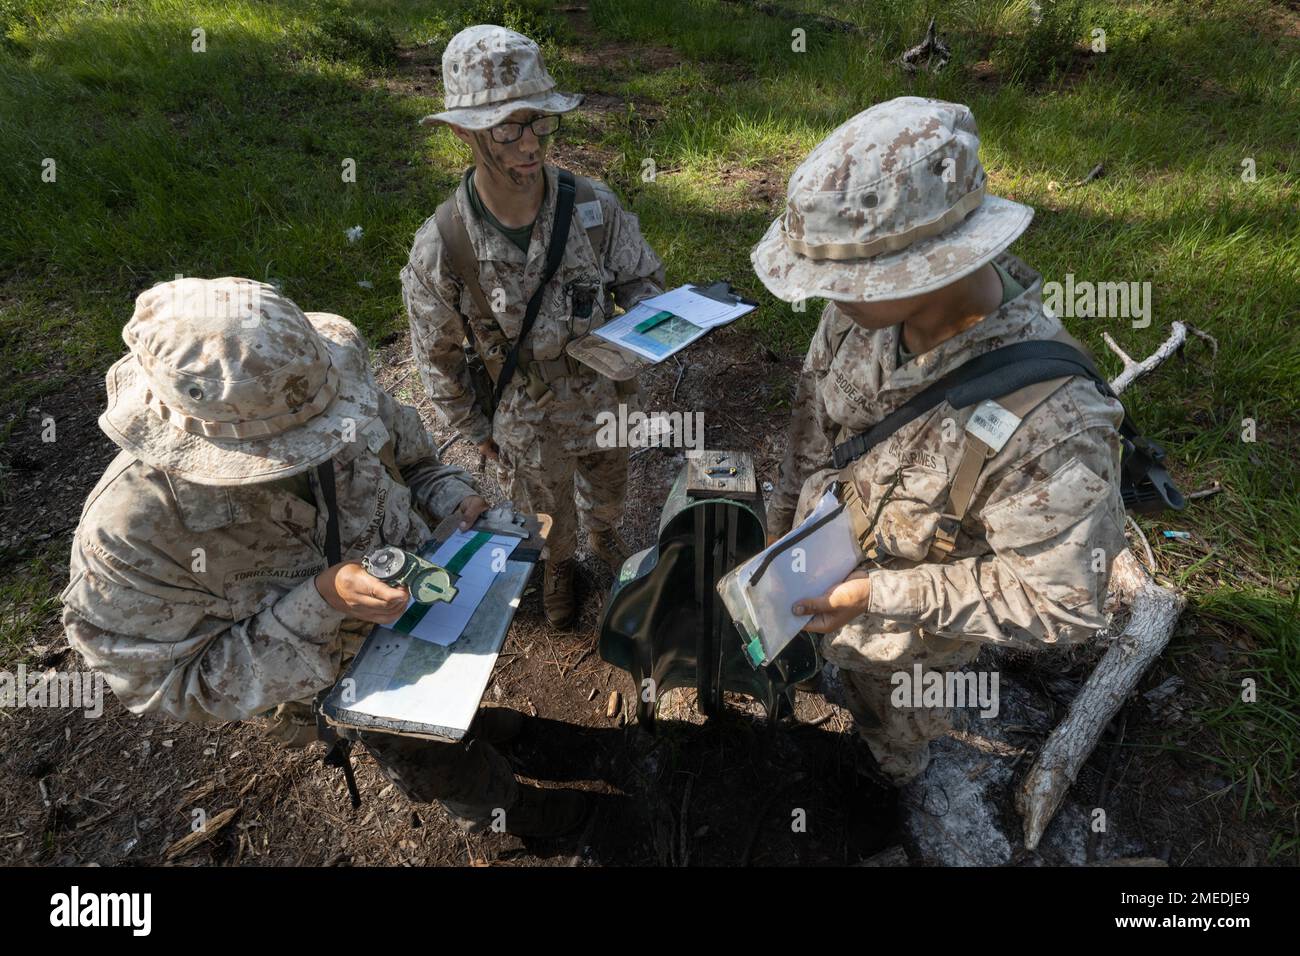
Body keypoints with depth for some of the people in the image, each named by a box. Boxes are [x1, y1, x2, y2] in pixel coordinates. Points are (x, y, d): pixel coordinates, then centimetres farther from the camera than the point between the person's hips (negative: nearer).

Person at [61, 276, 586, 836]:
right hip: (348, 685, -3)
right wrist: (320, 602, -41)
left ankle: (467, 725, 73)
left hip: (425, 605, 4)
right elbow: (174, 685, -28)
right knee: (438, 763, 25)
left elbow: (411, 457, -7)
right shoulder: (132, 531, -38)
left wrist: (455, 498, -27)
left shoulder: (342, 396, -28)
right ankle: (499, 808, 59)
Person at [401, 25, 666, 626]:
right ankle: (558, 565, 61)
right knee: (546, 517, 26)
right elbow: (437, 357, -10)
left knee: (608, 489, 31)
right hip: (526, 428, -2)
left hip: (605, 402, 2)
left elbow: (642, 277, -3)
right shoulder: (441, 249, -25)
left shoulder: (596, 208, -21)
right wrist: (476, 429, -1)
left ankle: (604, 536, 67)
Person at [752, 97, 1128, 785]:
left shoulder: (1051, 419, -43)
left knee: (893, 730, 31)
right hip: (822, 577, 4)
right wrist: (785, 515, 5)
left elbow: (1060, 601, -30)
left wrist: (879, 596, -31)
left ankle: (893, 781, 66)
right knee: (848, 671, 36)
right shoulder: (868, 305, -24)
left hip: (911, 633, -3)